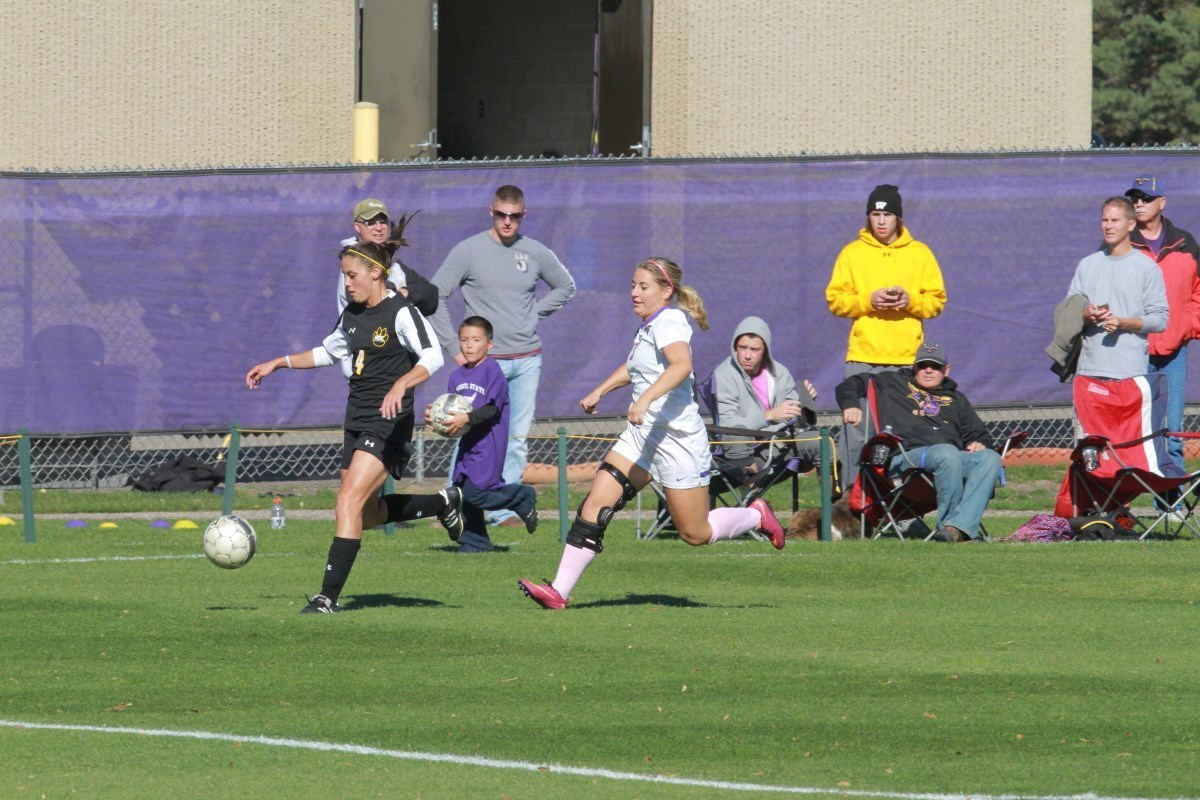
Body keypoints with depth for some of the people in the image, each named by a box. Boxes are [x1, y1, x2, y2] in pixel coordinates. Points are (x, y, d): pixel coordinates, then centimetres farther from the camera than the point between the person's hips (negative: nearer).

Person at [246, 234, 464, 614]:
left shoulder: (400, 312, -13)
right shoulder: (353, 314, 11)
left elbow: (432, 357, -24)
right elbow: (328, 352, 29)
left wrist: (400, 385, -40)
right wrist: (277, 364, 24)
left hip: (388, 425, -9)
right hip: (357, 422, 9)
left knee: (348, 504, -18)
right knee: (367, 514, 16)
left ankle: (328, 597, -18)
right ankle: (444, 503, 37)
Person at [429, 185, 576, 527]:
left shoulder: (536, 253, 6)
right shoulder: (469, 251, -4)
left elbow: (565, 286, 24)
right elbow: (435, 296, -3)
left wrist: (535, 312, 9)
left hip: (527, 360, 4)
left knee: (518, 439, 3)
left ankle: (503, 511, 8)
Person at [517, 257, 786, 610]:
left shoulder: (669, 321, -14)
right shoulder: (648, 327, 14)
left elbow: (682, 365, -35)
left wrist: (645, 399, -45)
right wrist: (599, 392, 31)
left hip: (677, 437, -9)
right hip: (641, 435, 9)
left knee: (694, 534, -1)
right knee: (594, 507, -6)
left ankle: (756, 516, 26)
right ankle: (559, 591, -10)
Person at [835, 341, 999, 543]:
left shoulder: (956, 400, 35)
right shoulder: (893, 383, 25)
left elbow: (978, 433, 36)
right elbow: (849, 386, 23)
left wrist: (979, 444, 10)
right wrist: (850, 404, 0)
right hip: (904, 457, -4)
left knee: (990, 458, -28)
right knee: (948, 453, -38)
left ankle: (956, 527, -43)